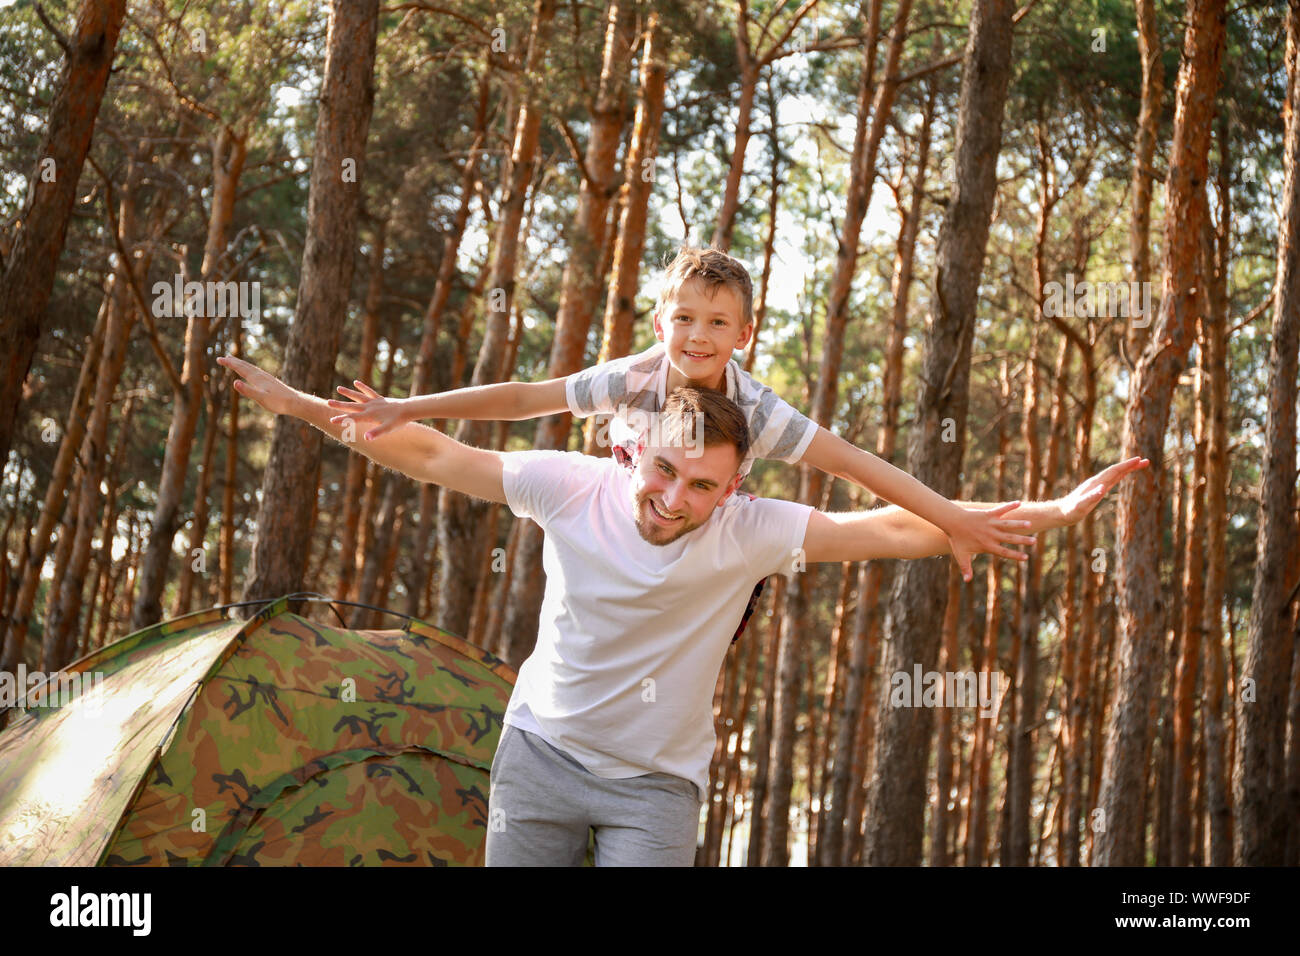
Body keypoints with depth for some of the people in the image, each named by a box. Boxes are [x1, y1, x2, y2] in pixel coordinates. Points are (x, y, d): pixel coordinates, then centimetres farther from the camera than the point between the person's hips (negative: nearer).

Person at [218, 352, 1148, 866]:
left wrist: (1047, 513, -23)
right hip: (541, 751, 1)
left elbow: (896, 529, -18)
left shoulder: (748, 532, -17)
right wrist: (307, 406, -7)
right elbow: (436, 455, -7)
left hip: (656, 781, -1)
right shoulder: (573, 488, -16)